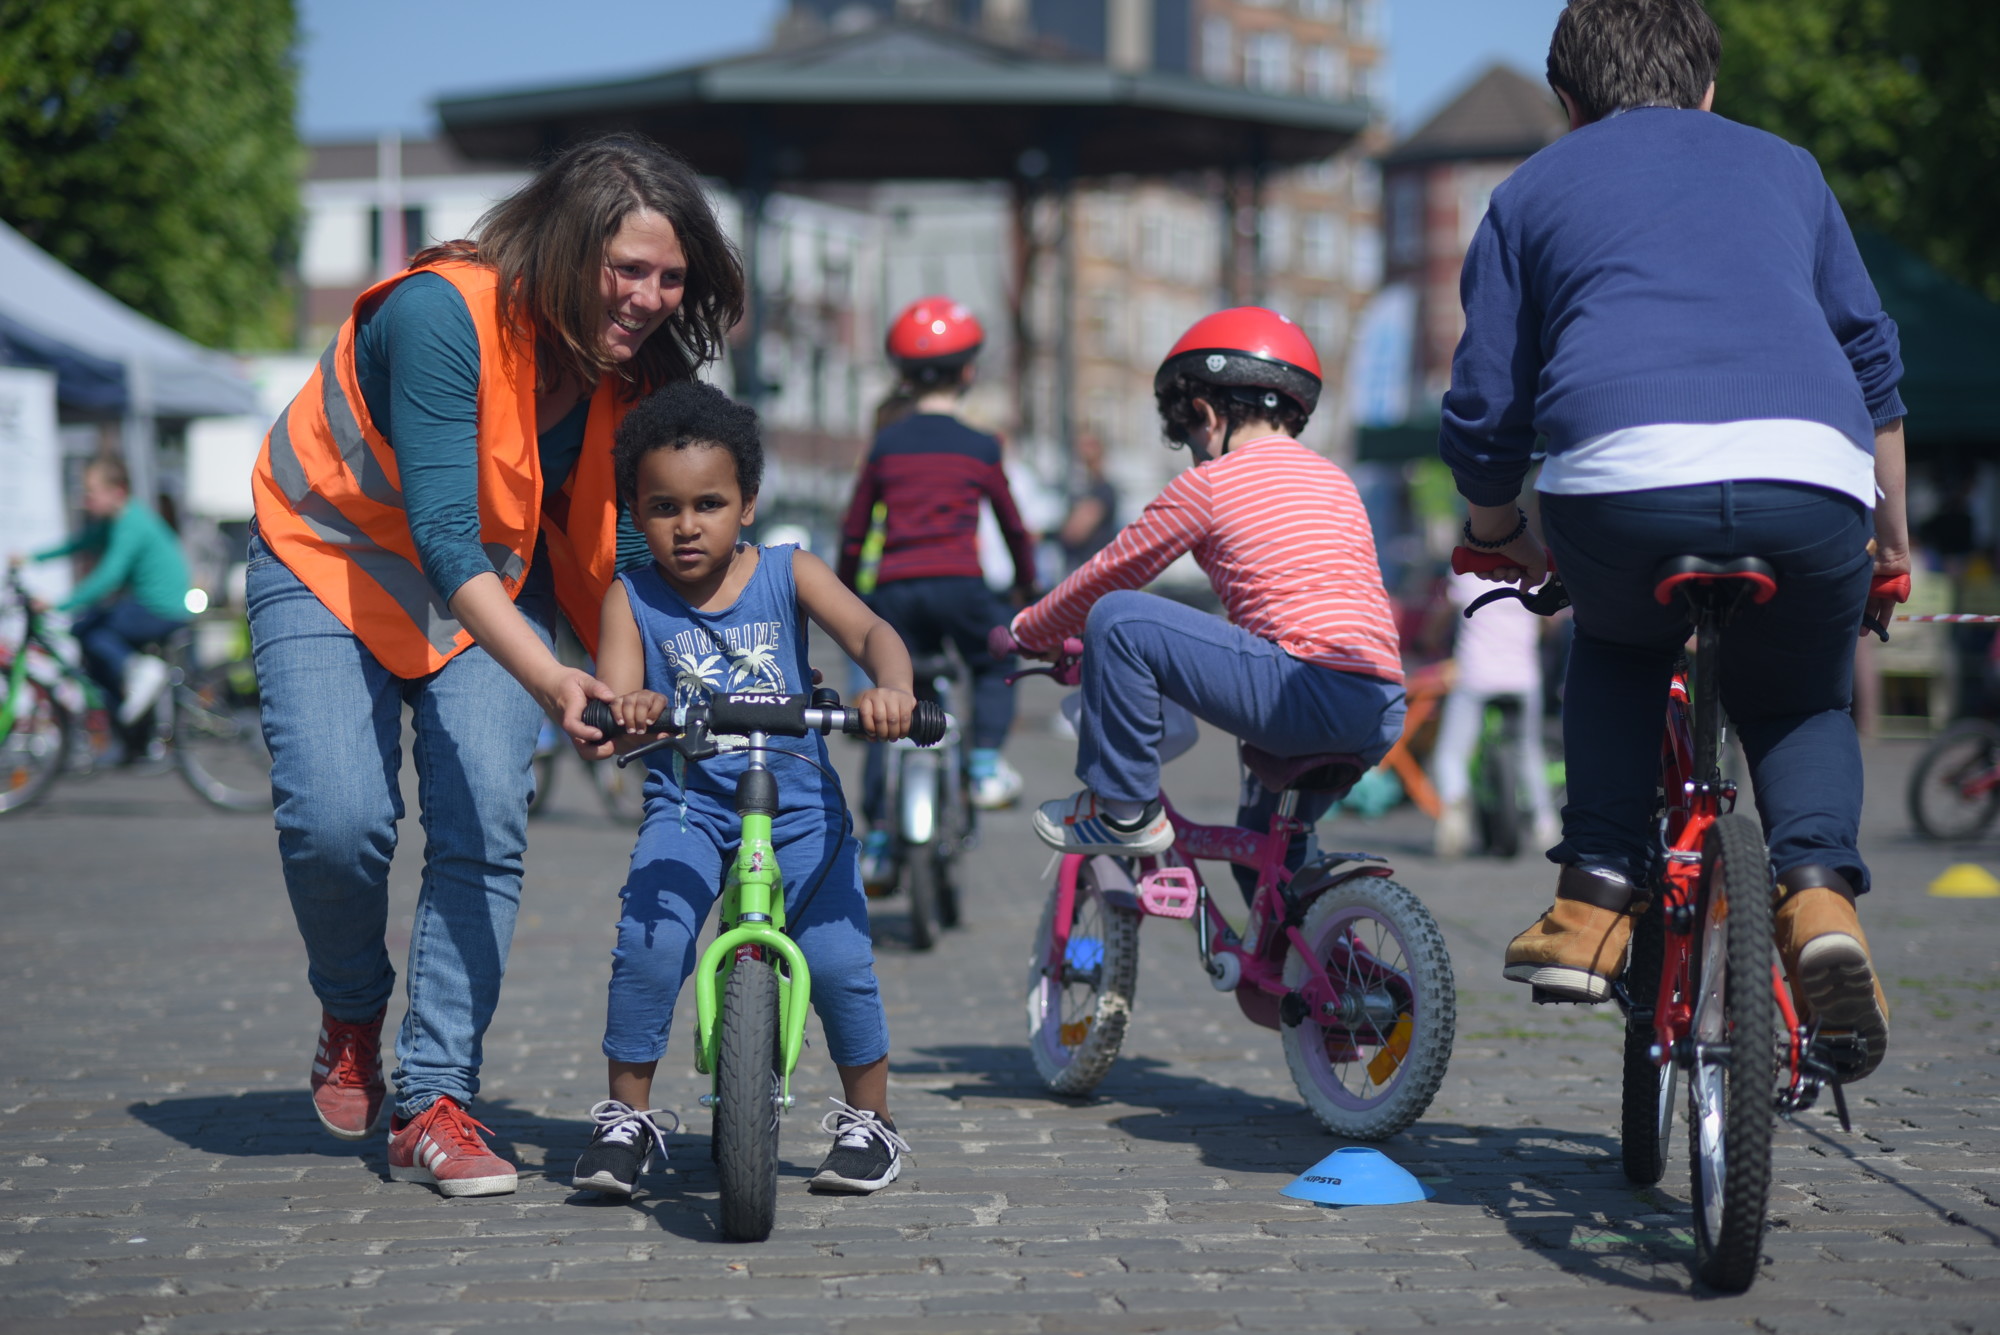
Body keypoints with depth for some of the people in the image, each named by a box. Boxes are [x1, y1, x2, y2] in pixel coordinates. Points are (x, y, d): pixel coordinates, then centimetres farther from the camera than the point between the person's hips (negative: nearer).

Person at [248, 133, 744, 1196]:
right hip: (331, 563, -4)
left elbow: (626, 550, -4)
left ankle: (433, 1102, -8)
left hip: (490, 588, 4)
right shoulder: (442, 315, -32)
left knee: (485, 823, -15)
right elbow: (443, 538, -38)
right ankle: (352, 1015, 11)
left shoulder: (632, 371, -13)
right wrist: (549, 681, -50)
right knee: (336, 819, -20)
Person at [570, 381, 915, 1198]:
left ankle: (869, 1116, 9)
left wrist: (891, 688, -37)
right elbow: (615, 706, -12)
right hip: (687, 803, 0)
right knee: (648, 943, -21)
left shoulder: (787, 574, -1)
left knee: (835, 958, -14)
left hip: (799, 804, 0)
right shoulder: (632, 599, -1)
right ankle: (627, 1114, 0)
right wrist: (632, 711, -38)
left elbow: (870, 632, -14)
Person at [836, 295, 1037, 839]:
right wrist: (1026, 584, 34)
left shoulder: (887, 444, 10)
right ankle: (985, 763, 4)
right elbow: (1013, 525, 17)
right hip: (957, 584, -2)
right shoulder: (980, 448, 8)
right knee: (994, 663, 25)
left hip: (893, 587, 2)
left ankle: (877, 833, 5)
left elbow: (854, 531, 13)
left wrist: (844, 591, 27)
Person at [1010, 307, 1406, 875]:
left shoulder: (1210, 484, 3)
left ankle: (1123, 808, 4)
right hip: (1385, 718, 8)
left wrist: (1028, 633, 29)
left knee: (1117, 618, -3)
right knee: (1263, 836, 35)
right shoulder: (1336, 481, 24)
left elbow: (1105, 577, 12)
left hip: (1309, 692, -8)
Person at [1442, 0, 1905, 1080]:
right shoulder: (1782, 167, 31)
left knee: (1619, 650, 32)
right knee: (1800, 698, 27)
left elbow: (1483, 414, 22)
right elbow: (1871, 353, 33)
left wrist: (1496, 541, 41)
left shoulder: (1531, 192, 26)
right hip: (1812, 477, 1)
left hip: (1621, 473, -1)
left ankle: (1596, 899, 18)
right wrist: (1892, 542, 43)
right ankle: (1818, 890, 0)